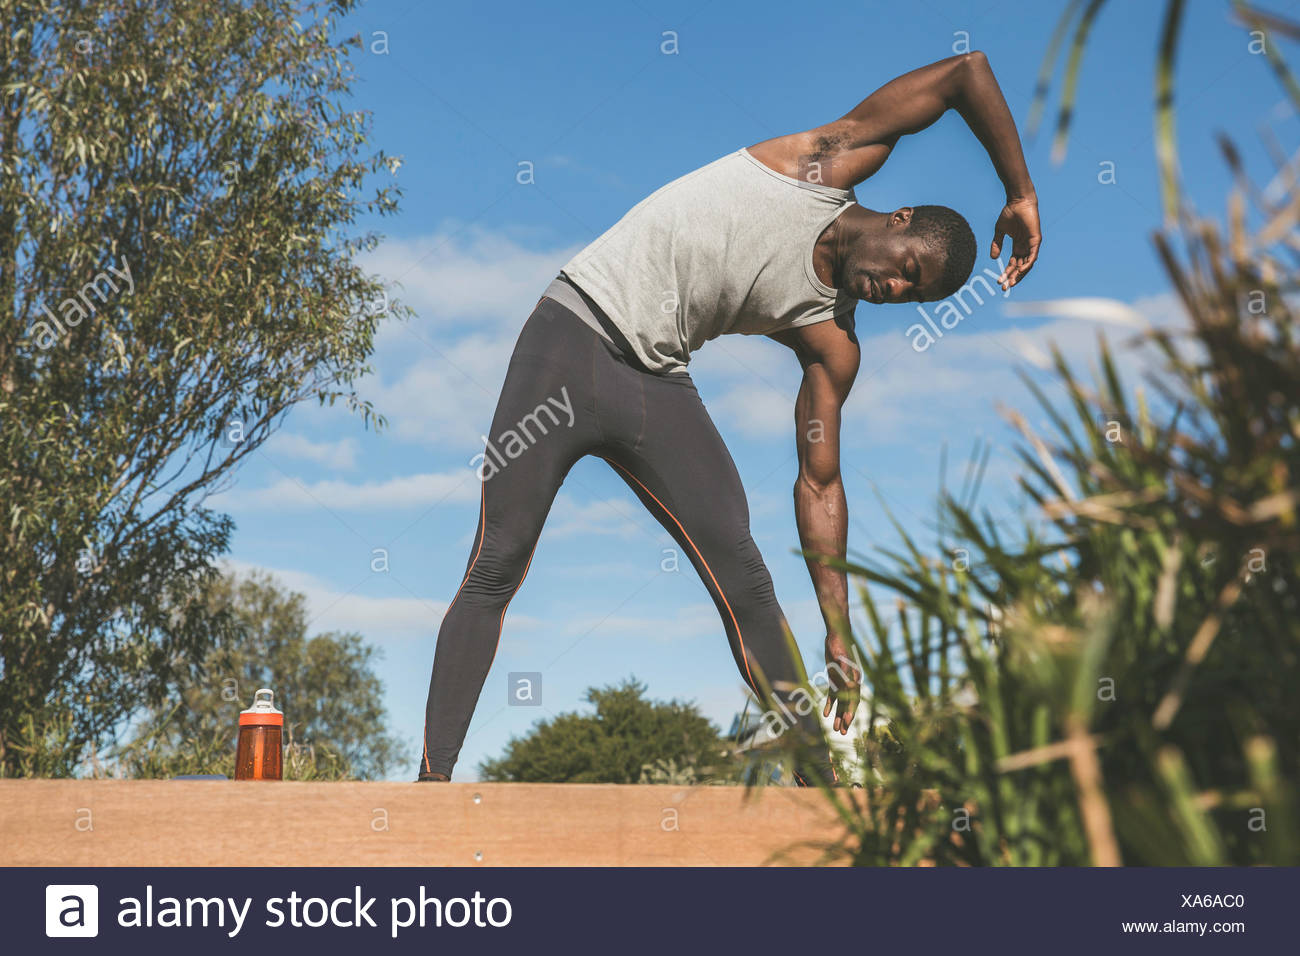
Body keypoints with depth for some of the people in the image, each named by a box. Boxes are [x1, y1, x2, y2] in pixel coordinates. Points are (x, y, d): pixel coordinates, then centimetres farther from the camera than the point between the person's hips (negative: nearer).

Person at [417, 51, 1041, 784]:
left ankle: (817, 772, 8)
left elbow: (819, 483, 3)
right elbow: (967, 72, 0)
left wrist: (840, 635, -4)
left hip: (660, 386, 5)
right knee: (496, 566, -9)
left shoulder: (831, 344, 4)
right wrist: (1020, 190, 3)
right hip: (573, 342, -4)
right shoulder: (830, 162, -3)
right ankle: (434, 773, -2)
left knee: (745, 579, -3)